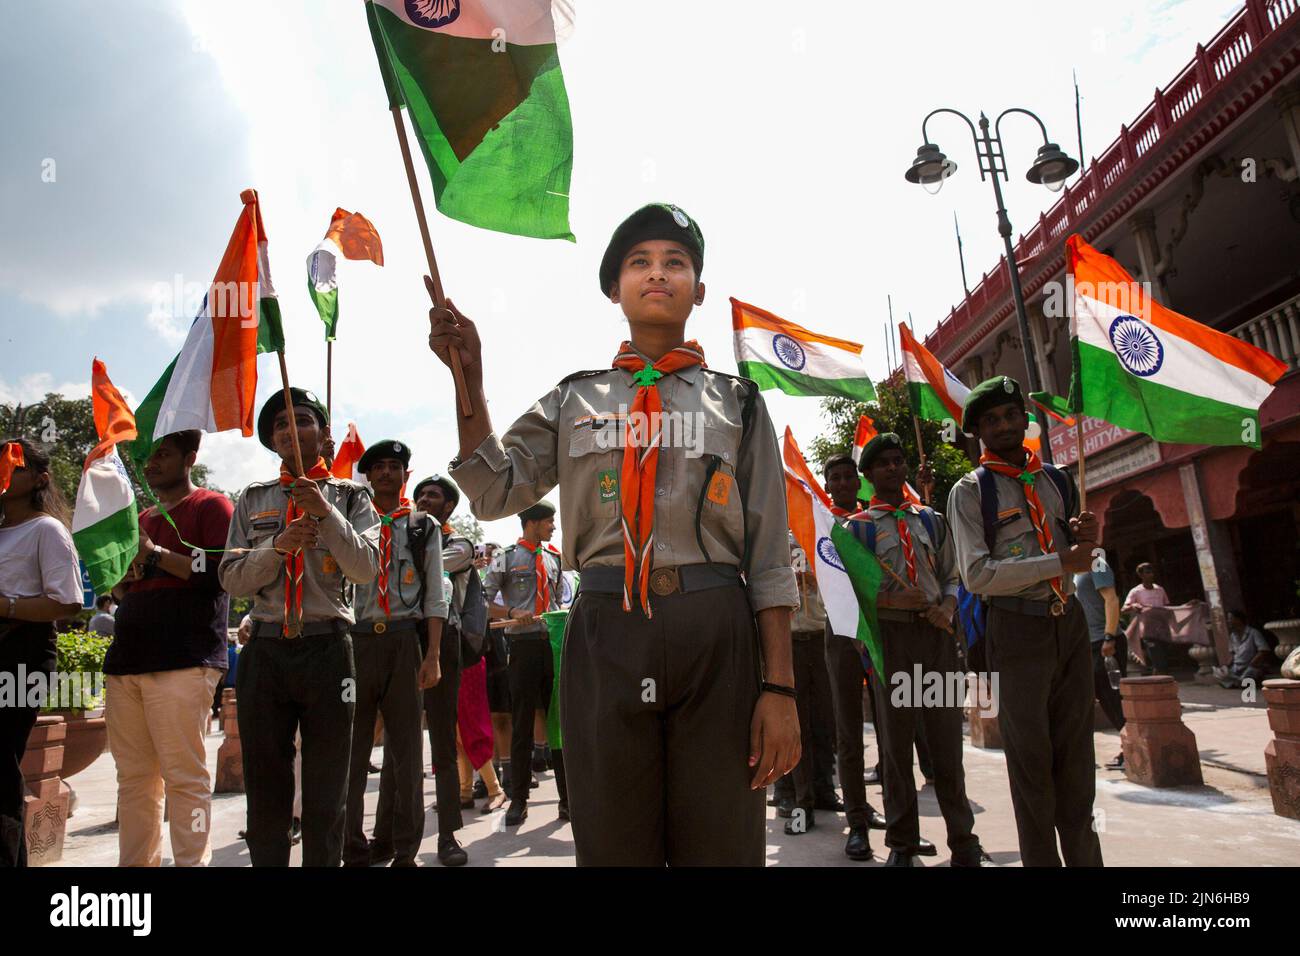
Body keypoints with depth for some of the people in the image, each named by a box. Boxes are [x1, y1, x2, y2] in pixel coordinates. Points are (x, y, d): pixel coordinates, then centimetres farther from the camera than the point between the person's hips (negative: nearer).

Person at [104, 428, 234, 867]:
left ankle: (193, 863, -1)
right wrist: (123, 572, 8)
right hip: (126, 662, 7)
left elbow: (222, 572, -10)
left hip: (183, 662, -7)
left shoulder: (211, 506, 3)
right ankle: (135, 863, 16)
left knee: (184, 776, -7)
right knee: (133, 777, 8)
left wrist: (155, 554, -11)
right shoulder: (140, 519, 25)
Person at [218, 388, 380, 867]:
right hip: (265, 650, 2)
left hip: (328, 649, -2)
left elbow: (366, 568, -6)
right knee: (265, 789, 10)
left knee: (327, 792, 7)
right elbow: (232, 578, 6)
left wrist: (326, 512, -16)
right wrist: (278, 545, -11)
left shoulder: (350, 496, 6)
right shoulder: (253, 499, 12)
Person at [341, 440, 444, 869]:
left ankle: (405, 852, 15)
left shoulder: (425, 528, 11)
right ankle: (352, 850, 16)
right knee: (351, 748, 4)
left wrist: (432, 655, -2)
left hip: (404, 641, 0)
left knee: (406, 748, 5)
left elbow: (435, 596, 7)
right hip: (356, 639, 0)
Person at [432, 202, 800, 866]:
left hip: (716, 640, 0)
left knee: (722, 846, 7)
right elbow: (496, 492, 6)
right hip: (603, 634, 1)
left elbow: (769, 556, 5)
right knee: (611, 844, 10)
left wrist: (779, 687, -3)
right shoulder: (574, 400, 16)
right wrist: (468, 379, -3)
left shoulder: (736, 402, 11)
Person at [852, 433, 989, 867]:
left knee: (947, 741, 6)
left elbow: (951, 575, 17)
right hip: (890, 636, -2)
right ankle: (901, 844, 19)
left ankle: (964, 844, 19)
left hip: (937, 634, 3)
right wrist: (891, 599, -16)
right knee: (896, 743, 6)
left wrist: (947, 607, -4)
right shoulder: (859, 526, 4)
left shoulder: (931, 520, 15)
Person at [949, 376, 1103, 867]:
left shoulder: (1057, 481, 12)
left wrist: (1086, 537, -1)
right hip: (1018, 627, -5)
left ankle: (1085, 856, 26)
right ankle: (1041, 859, 17)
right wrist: (1060, 560, -18)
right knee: (1032, 756, 4)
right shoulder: (970, 491, -5)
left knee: (1076, 753, 13)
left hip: (1070, 621, 5)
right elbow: (977, 574, -15)